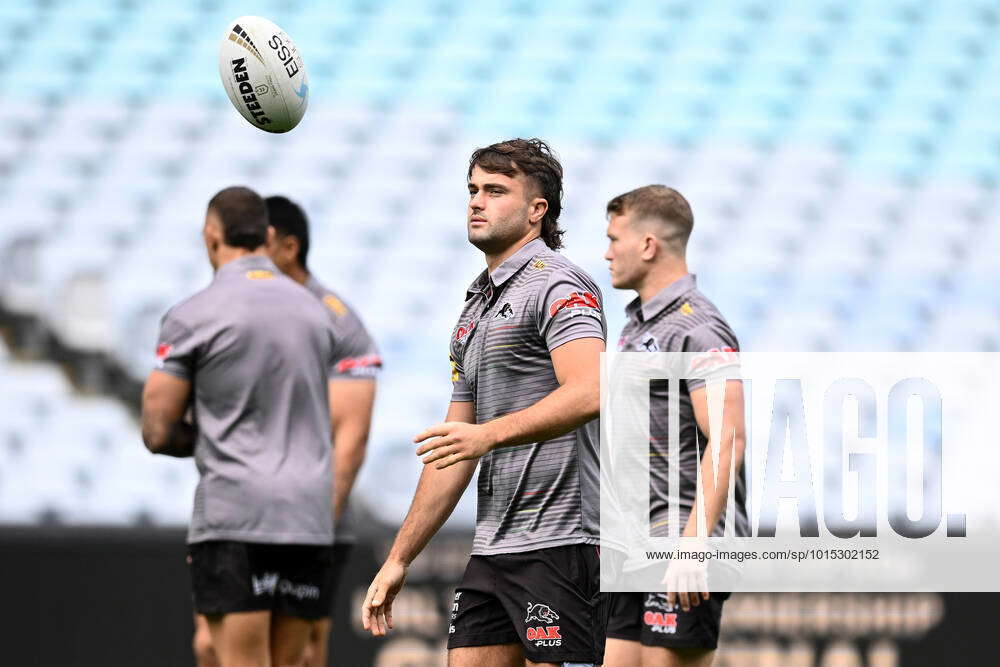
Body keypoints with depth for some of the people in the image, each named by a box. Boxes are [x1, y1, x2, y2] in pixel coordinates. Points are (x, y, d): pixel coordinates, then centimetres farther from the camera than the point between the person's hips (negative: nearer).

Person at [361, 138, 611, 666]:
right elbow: (451, 453, 25)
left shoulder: (557, 285, -7)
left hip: (558, 541, -9)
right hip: (491, 550, 9)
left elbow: (589, 393, -25)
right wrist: (398, 559, 22)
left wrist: (491, 434, -34)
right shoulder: (476, 309, 22)